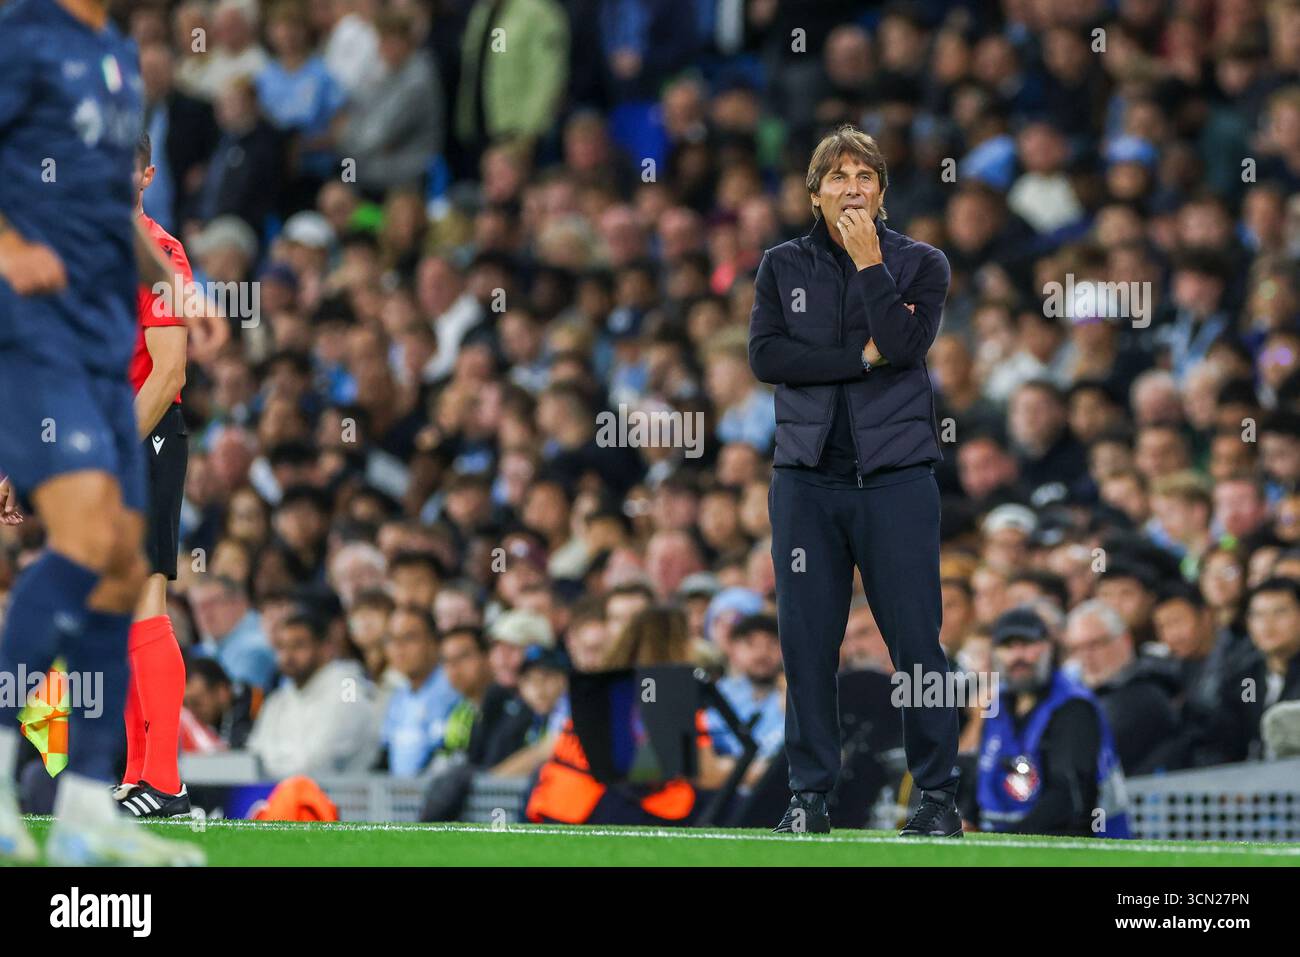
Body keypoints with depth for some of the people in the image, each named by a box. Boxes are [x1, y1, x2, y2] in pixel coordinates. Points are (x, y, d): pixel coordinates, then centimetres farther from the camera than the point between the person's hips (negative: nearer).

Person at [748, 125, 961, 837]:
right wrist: (863, 357, -10)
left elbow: (903, 343, -12)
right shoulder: (783, 266, 11)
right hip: (806, 477, 2)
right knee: (806, 639, 1)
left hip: (895, 476, -2)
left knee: (916, 638, -5)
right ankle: (809, 794, 8)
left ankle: (938, 796, 1)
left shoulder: (920, 264, 6)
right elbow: (764, 355, -4)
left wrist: (868, 261, -9)